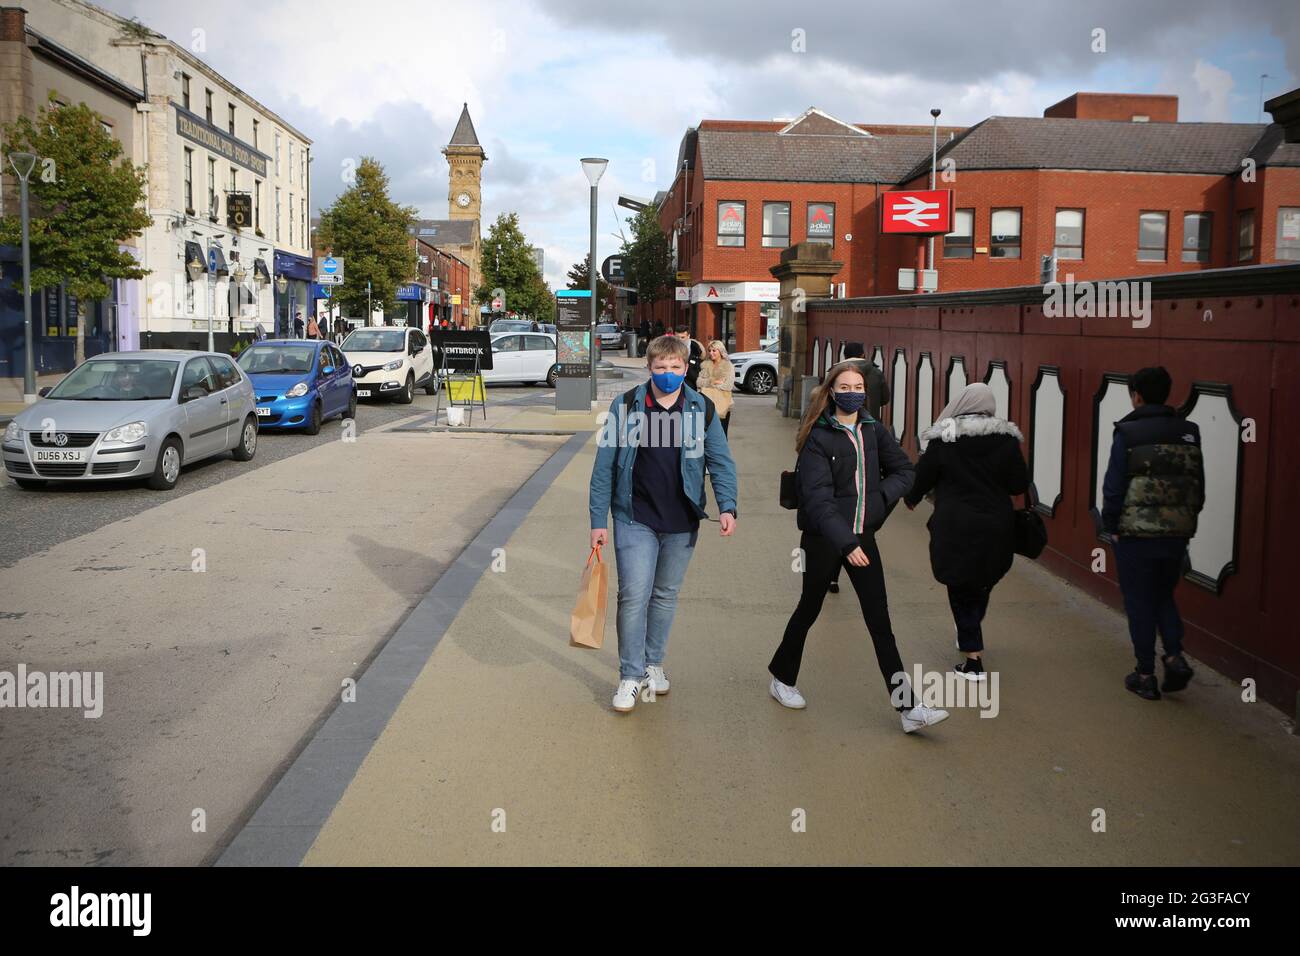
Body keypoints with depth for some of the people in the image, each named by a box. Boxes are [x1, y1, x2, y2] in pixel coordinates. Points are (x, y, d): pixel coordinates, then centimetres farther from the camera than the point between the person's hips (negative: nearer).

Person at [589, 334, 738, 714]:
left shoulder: (702, 409, 0)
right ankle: (631, 674, 7)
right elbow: (604, 466, -2)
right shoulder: (625, 406, -5)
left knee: (666, 595, 14)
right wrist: (598, 521, -5)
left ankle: (653, 663, 32)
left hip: (682, 522, 2)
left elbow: (721, 462, 1)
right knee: (634, 595, -8)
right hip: (635, 519, -2)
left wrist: (727, 506, -15)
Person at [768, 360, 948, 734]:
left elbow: (904, 470, 13)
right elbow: (818, 497, -21)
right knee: (809, 609, 12)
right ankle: (782, 679, 35)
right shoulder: (818, 437, -13)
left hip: (862, 535, 4)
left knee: (879, 620, 2)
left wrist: (881, 495, -7)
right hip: (822, 539, -4)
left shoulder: (873, 430, 3)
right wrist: (845, 543, -30)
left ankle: (908, 707, 1)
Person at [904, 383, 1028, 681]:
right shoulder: (1006, 439, -5)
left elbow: (923, 476, -2)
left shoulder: (943, 440, -10)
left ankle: (973, 659, 5)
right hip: (996, 528, 3)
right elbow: (1020, 485, -2)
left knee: (961, 589, 8)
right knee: (982, 585, 22)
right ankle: (969, 638, 41)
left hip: (955, 528, -3)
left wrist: (911, 498, 19)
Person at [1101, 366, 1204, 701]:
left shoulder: (1127, 433, -10)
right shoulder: (1188, 432, 4)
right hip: (1177, 534, 4)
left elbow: (1114, 486, -11)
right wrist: (1186, 520, 16)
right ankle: (1174, 656, 4)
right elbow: (1198, 486, 7)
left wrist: (1111, 526, 1)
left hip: (1136, 534, -4)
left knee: (1139, 602, 8)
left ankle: (1146, 676, 13)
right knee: (1163, 595, 22)